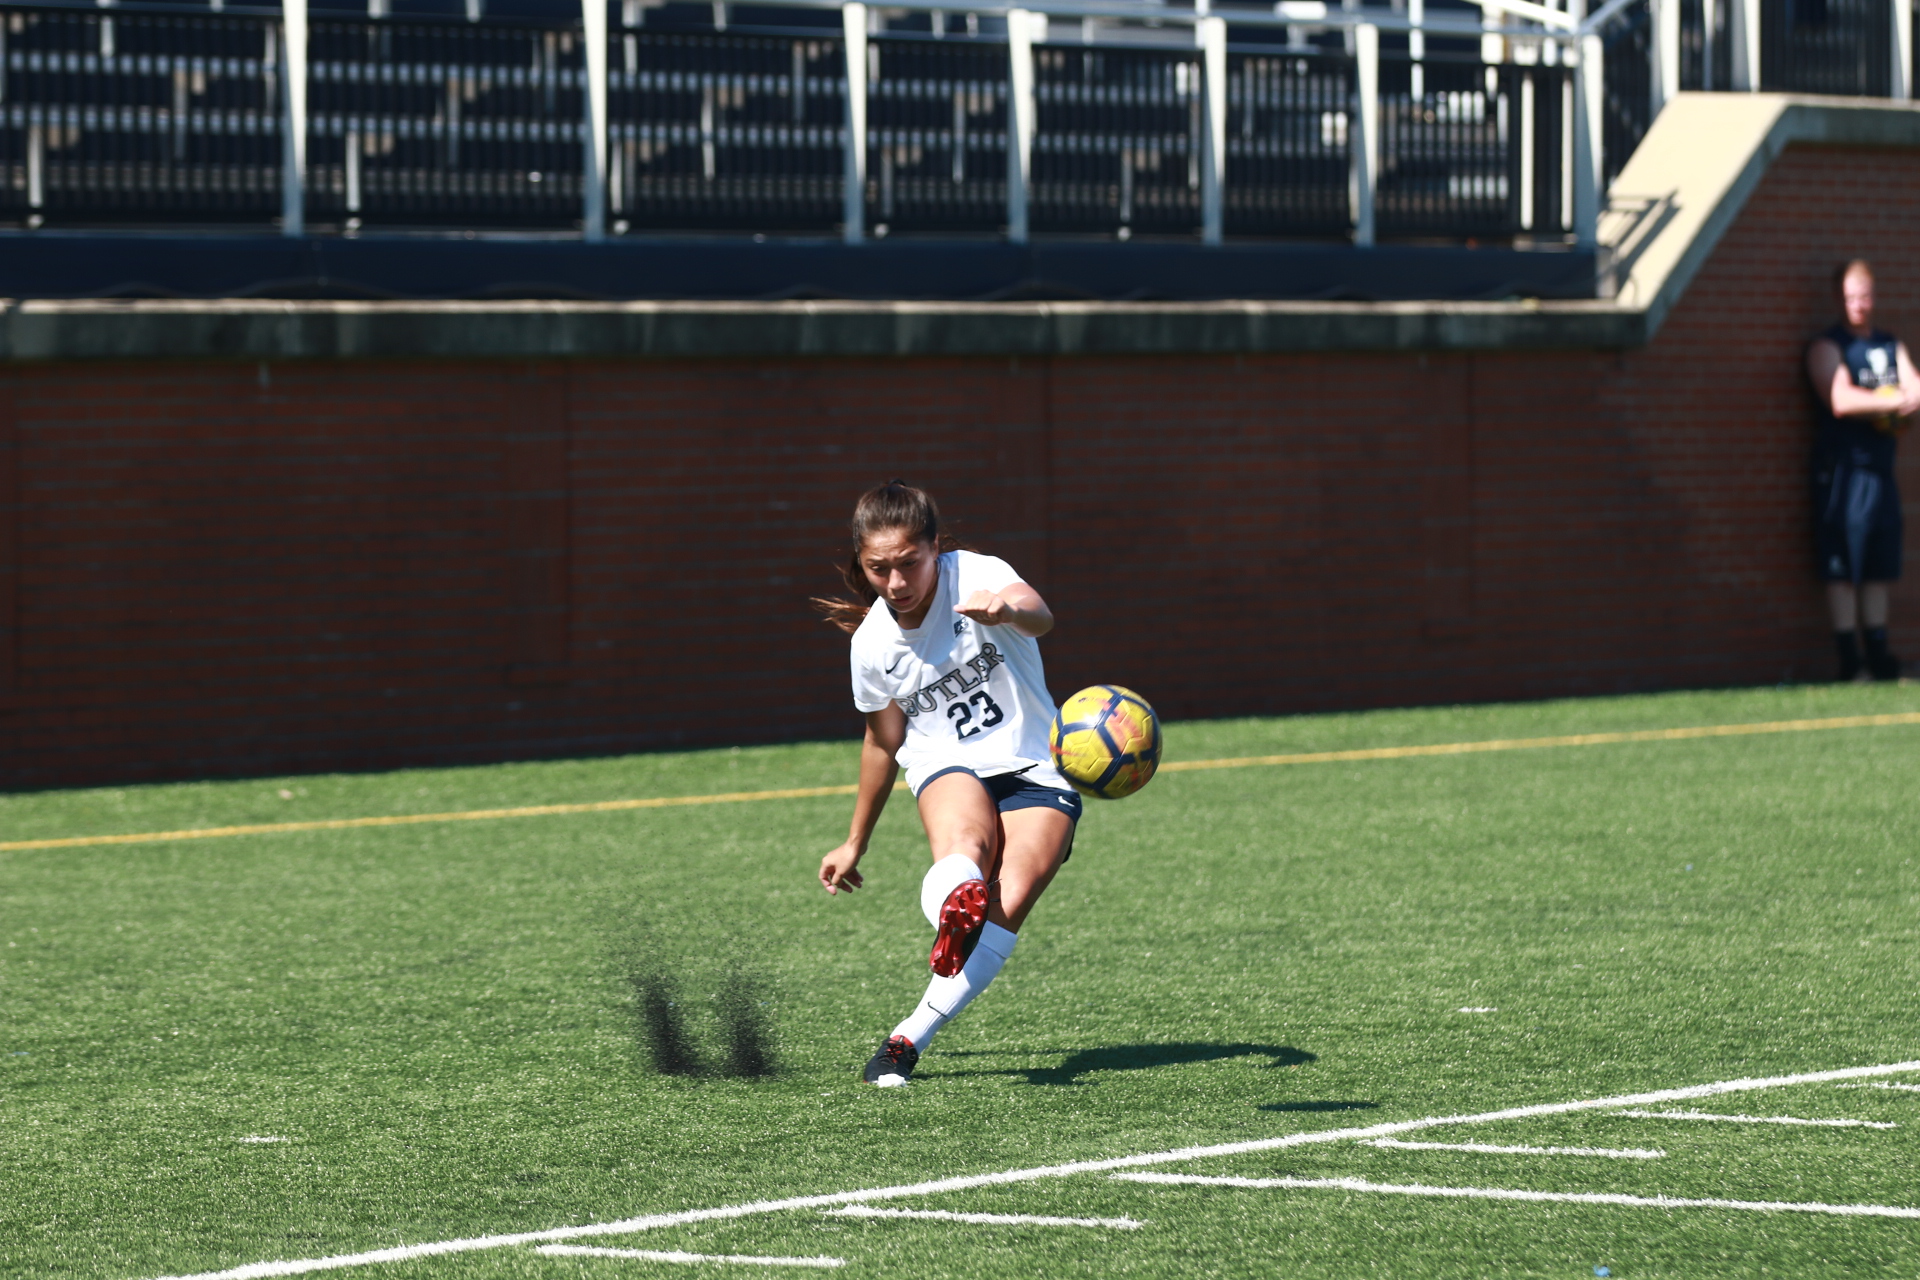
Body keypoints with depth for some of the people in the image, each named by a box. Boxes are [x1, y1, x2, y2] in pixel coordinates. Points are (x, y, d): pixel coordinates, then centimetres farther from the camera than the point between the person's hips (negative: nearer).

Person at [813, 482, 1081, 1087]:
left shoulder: (977, 577, -14)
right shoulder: (872, 644, 0)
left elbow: (1038, 617, -38)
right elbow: (883, 742, 18)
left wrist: (1007, 609, -64)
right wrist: (855, 845, 28)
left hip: (1035, 770, -2)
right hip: (948, 769, 2)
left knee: (1008, 906, -26)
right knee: (964, 842, -36)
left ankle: (910, 1040, -22)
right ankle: (953, 913, -70)